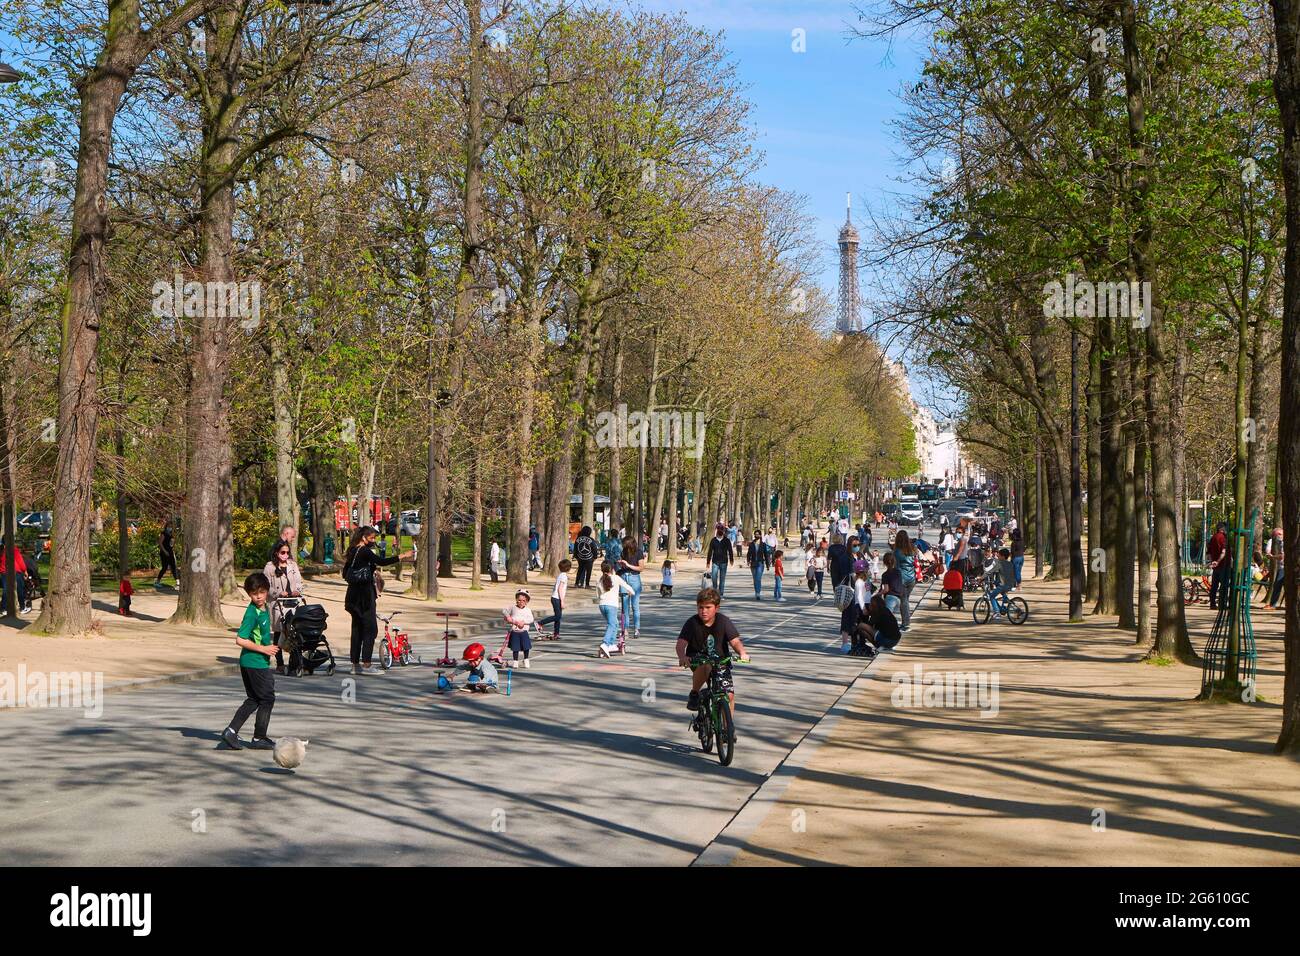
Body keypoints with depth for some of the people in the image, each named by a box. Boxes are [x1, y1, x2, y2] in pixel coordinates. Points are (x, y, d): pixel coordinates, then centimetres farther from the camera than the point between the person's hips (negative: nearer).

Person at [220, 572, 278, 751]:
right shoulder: (252, 613, -20)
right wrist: (263, 649, -20)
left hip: (258, 662, 9)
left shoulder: (264, 609, 7)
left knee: (254, 699, 14)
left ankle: (231, 731, 13)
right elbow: (240, 640, -23)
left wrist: (269, 646, 15)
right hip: (255, 663, -9)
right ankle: (259, 738, 11)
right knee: (267, 698, 1)